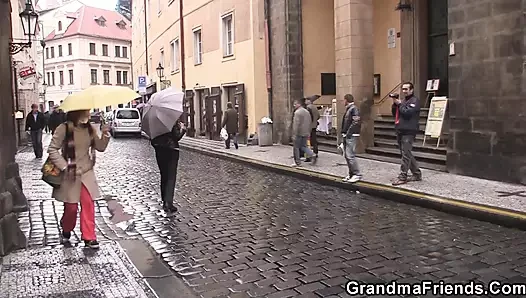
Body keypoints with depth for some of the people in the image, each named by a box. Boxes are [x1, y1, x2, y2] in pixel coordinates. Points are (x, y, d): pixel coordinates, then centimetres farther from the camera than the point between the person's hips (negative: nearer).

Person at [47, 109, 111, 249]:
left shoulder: (89, 129, 1)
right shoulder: (64, 129, -13)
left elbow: (100, 147, 6)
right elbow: (52, 150, -10)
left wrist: (105, 135, -12)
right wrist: (64, 166, -16)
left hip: (87, 172, 4)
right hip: (70, 174, -4)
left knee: (88, 204, -2)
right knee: (71, 206, 5)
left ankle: (89, 237, 6)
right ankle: (66, 230, 34)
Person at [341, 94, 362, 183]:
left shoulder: (354, 109, -11)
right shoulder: (348, 109, 18)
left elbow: (356, 122, -19)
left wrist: (349, 133, -20)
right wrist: (344, 132, 14)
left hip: (351, 136, -10)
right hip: (347, 136, 10)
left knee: (350, 155, -12)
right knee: (347, 156, 11)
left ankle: (357, 174, -6)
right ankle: (351, 174, 18)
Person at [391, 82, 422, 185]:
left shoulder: (414, 101, -5)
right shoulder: (403, 100, 20)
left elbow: (407, 112, -18)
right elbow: (395, 114, 17)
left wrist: (399, 103, -8)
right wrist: (394, 104, 3)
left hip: (409, 131, -9)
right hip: (400, 131, 9)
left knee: (406, 154, -9)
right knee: (407, 154, 13)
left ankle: (402, 177, -9)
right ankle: (417, 174, 23)